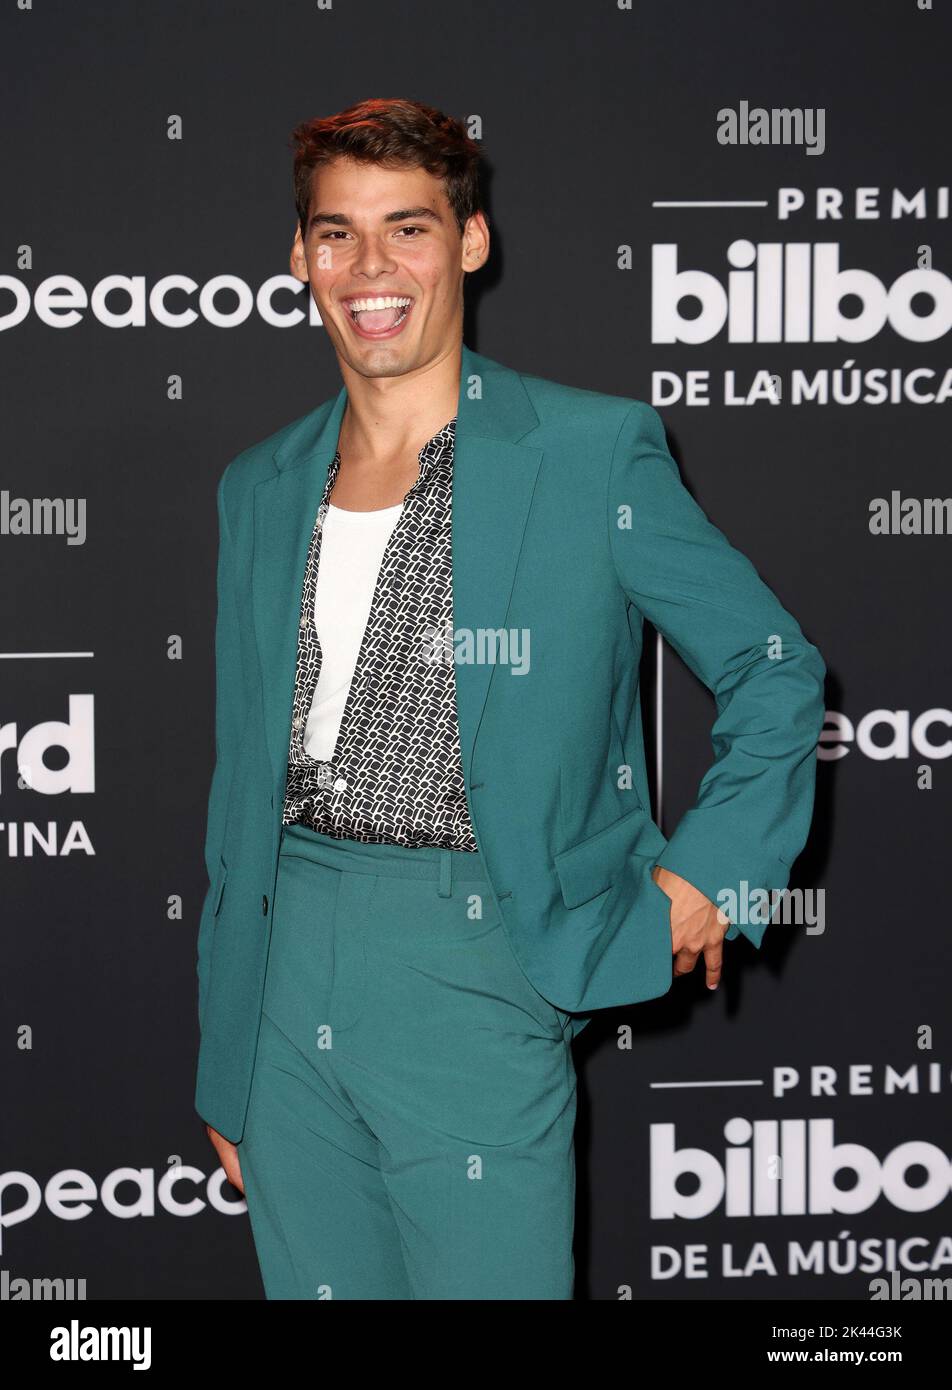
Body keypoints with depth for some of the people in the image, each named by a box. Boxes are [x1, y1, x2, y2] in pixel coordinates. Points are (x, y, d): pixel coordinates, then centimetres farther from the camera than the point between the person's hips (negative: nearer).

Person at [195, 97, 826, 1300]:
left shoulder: (592, 453, -3)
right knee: (311, 1280, 11)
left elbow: (775, 667, 5)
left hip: (474, 967, -4)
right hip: (292, 963, 5)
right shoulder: (260, 489, 12)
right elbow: (240, 790, 15)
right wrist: (226, 1065, 15)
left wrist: (708, 870, -6)